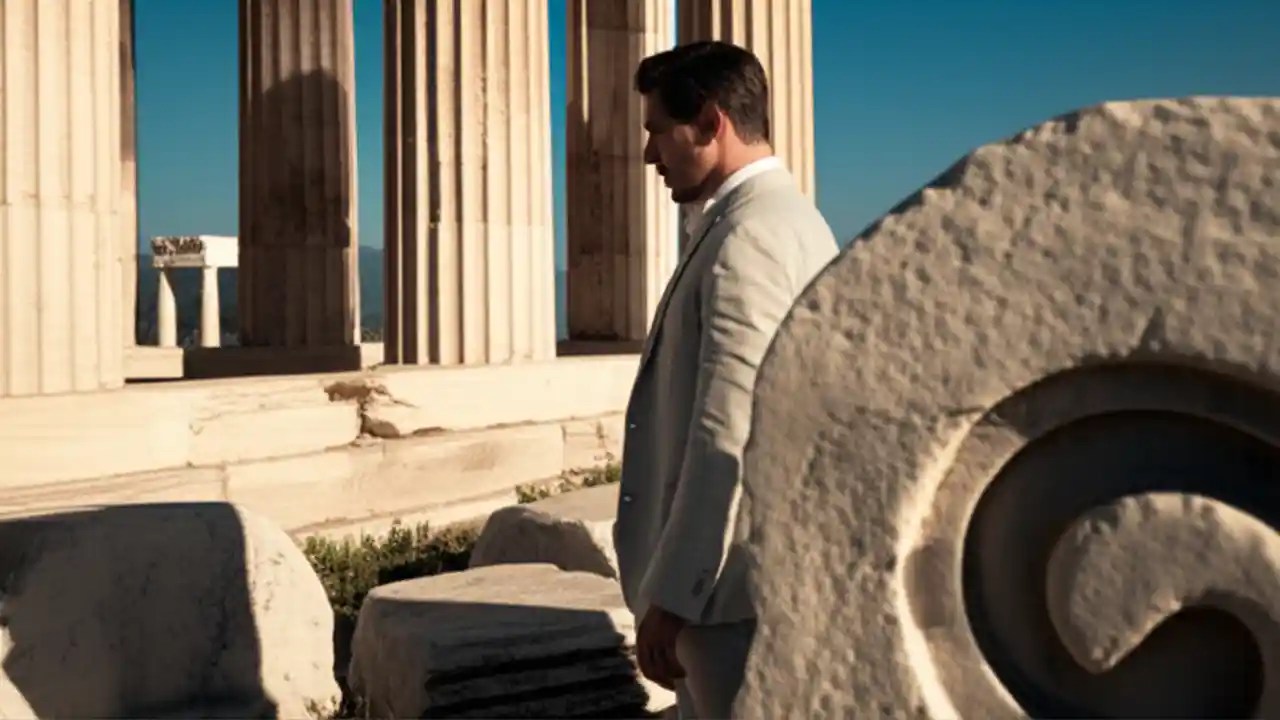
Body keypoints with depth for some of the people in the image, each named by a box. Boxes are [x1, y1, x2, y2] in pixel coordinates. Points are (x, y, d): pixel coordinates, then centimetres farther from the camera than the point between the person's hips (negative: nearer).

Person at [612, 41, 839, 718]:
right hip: (744, 575, 10)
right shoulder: (786, 217, 14)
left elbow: (729, 439, -23)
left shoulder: (748, 237, -18)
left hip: (735, 585, -10)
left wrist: (670, 596, -18)